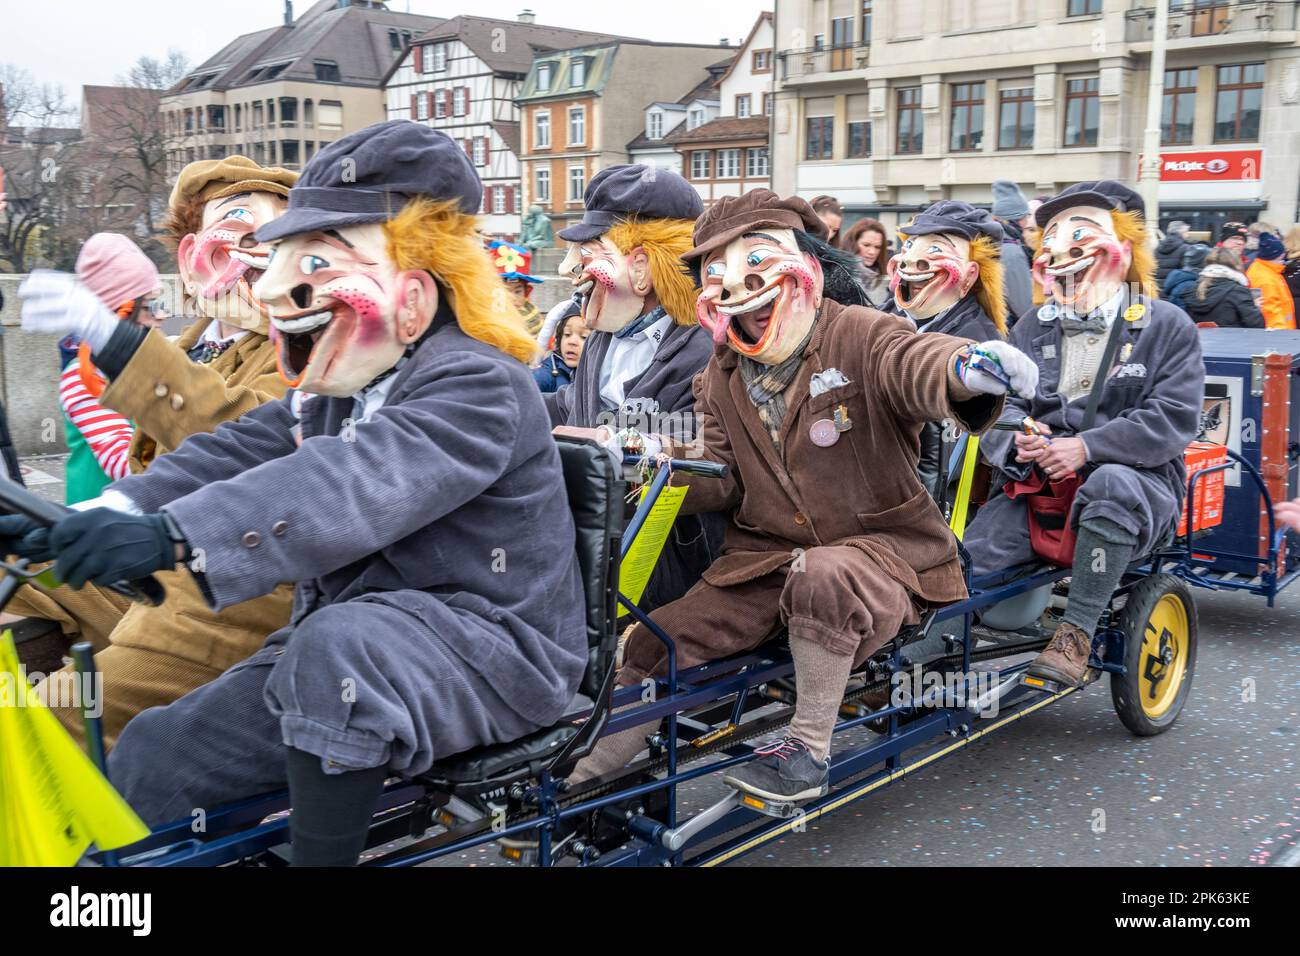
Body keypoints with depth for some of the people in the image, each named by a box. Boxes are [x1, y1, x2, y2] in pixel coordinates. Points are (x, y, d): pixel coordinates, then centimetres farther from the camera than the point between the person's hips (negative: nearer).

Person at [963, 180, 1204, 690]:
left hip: (1136, 481, -3)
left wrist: (1087, 447, -21)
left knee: (1110, 483, -40)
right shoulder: (1034, 328, 16)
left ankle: (1077, 631, -31)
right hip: (1036, 485, 3)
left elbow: (1173, 419, -8)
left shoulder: (1167, 327, 4)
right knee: (961, 562, -22)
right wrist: (1016, 439, -17)